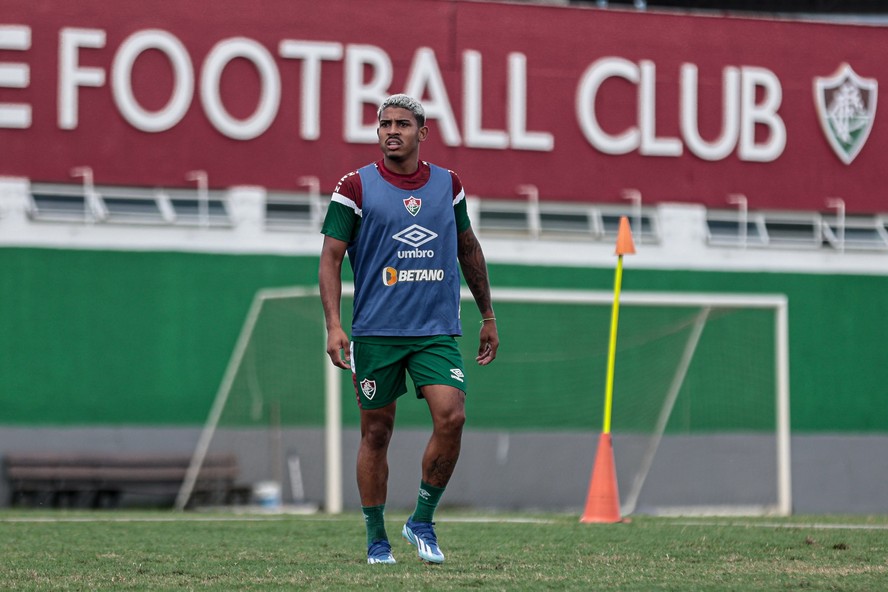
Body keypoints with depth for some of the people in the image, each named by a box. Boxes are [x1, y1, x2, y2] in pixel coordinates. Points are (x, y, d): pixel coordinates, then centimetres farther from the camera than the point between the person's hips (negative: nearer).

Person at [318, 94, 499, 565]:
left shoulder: (447, 185, 9)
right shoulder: (356, 187, -1)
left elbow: (469, 250, 20)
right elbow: (331, 258, -1)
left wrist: (487, 316, 22)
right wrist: (334, 325, -12)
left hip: (438, 330, 2)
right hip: (376, 331, -2)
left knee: (451, 417, -15)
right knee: (376, 432, 2)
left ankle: (422, 521, 3)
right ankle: (376, 539, 15)